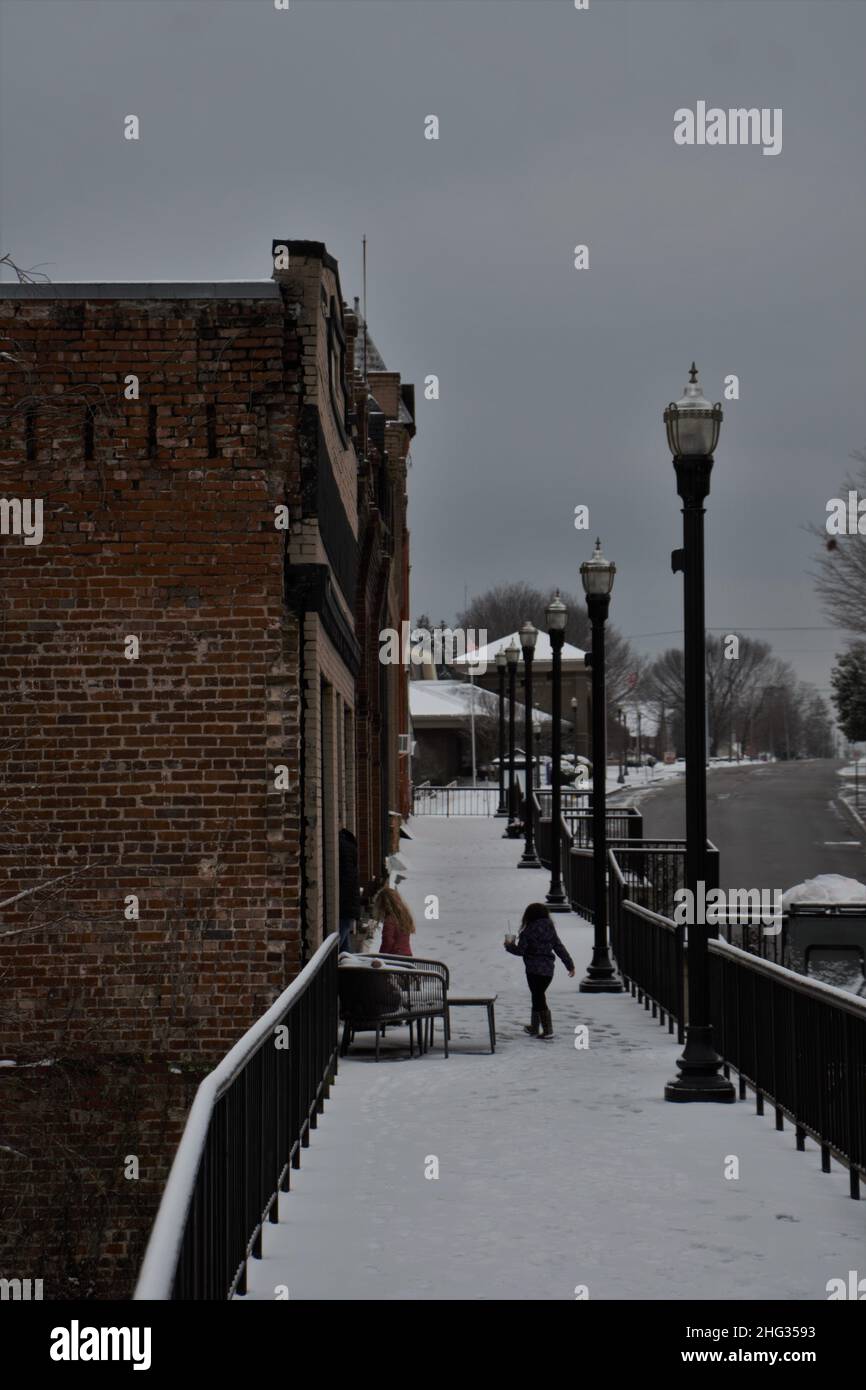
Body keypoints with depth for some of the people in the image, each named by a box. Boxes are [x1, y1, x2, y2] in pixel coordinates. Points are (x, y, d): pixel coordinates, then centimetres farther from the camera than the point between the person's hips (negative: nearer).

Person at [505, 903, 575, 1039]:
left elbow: (520, 950, -10)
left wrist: (509, 945, 10)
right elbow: (560, 948, 8)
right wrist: (570, 965, 14)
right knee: (538, 997, 18)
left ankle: (547, 1030, -7)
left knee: (538, 998, -2)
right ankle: (534, 1028, 29)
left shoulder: (528, 931, -10)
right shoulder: (550, 929, 7)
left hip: (534, 969, -6)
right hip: (548, 968, 6)